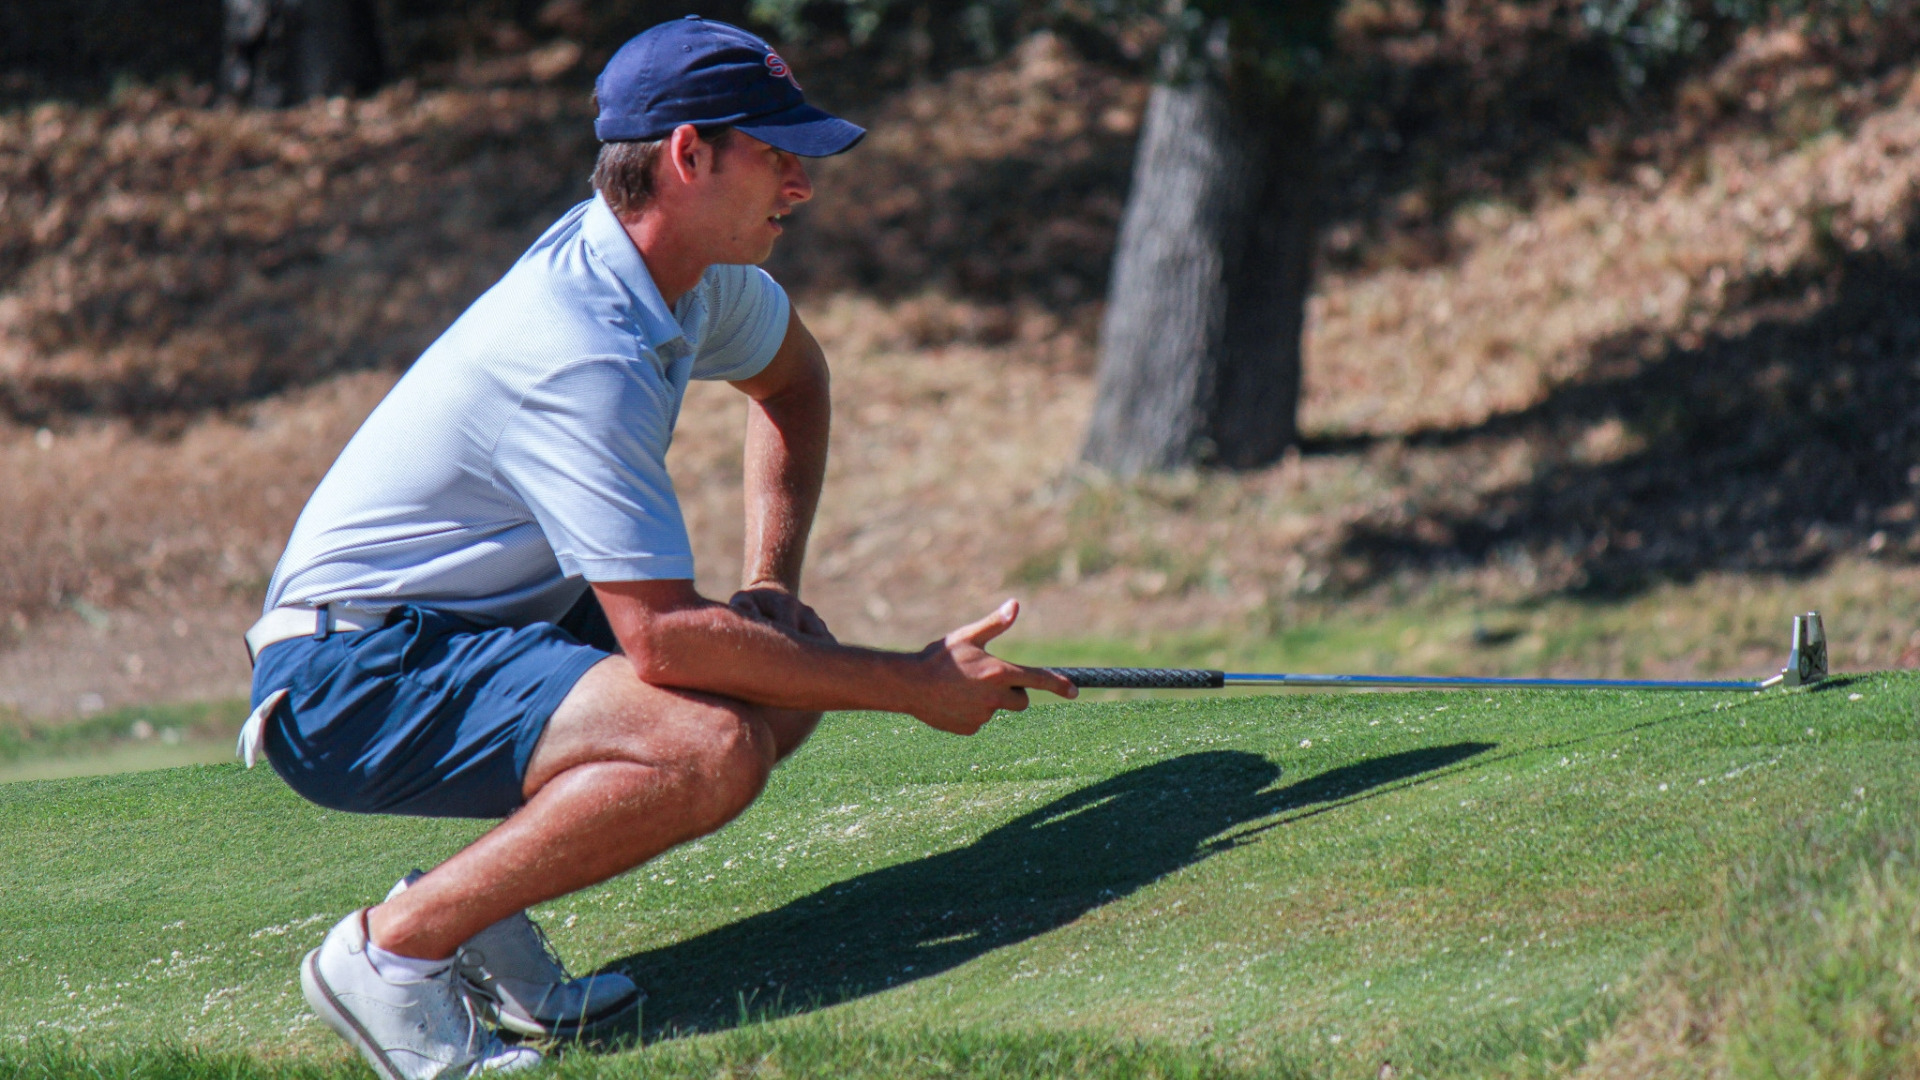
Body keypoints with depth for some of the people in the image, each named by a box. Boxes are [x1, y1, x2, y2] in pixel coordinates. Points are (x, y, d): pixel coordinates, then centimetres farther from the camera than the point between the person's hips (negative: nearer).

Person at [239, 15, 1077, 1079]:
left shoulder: (694, 266, 3)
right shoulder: (583, 355, -26)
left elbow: (792, 379, 27)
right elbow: (661, 638, -30)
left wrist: (773, 583, 13)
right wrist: (915, 687, -23)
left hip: (483, 626, 10)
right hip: (349, 678, -10)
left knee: (790, 675, -1)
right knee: (712, 745, -30)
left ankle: (474, 910, 2)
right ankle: (393, 947, -16)